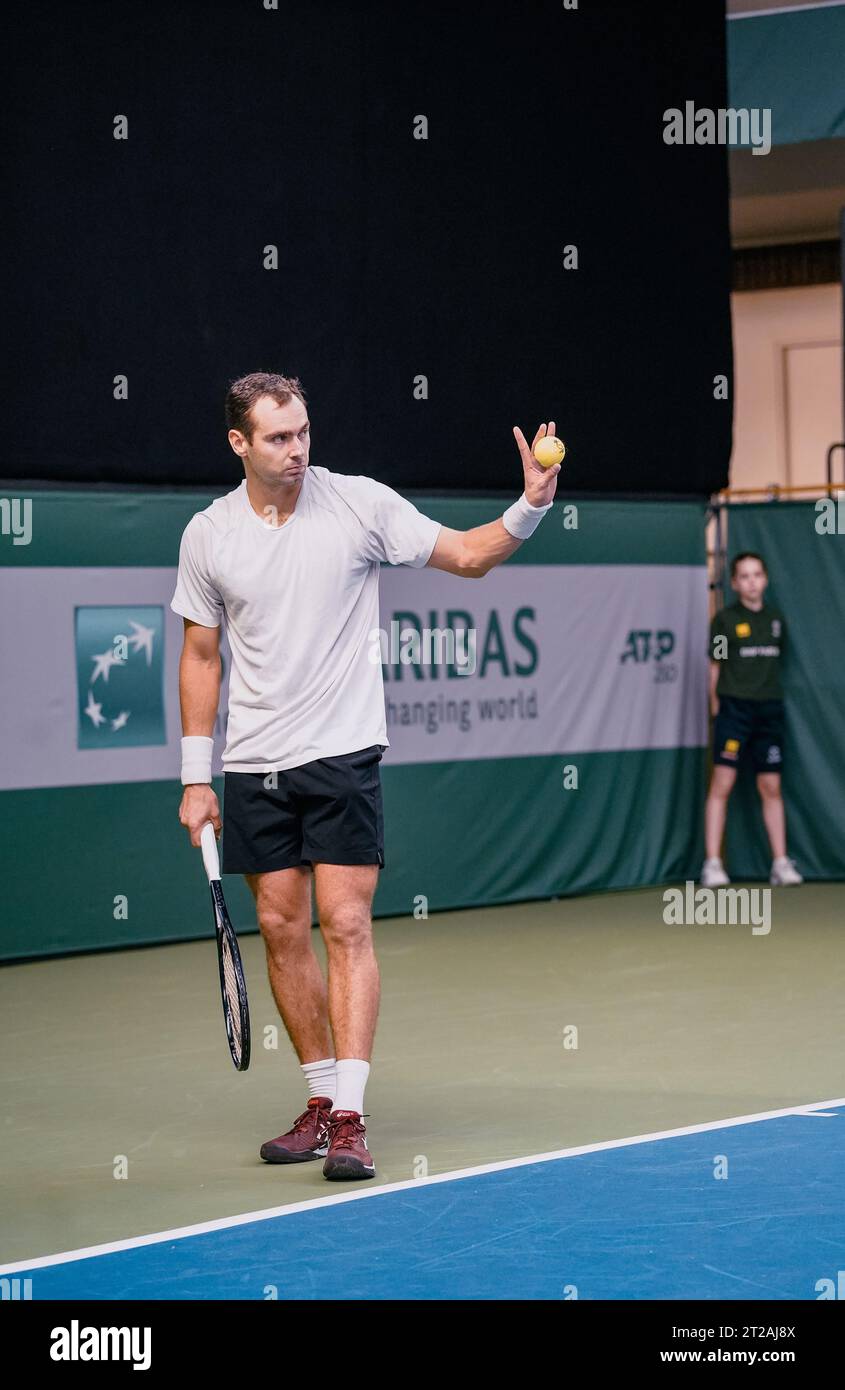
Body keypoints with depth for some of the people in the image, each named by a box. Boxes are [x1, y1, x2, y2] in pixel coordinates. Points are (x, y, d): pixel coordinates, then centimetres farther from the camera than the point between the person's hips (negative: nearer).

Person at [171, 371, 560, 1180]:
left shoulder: (360, 504, -5)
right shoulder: (208, 535, 2)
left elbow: (466, 556, 1)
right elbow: (200, 656, 10)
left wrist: (529, 507, -18)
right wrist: (196, 777, 7)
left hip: (342, 753, -3)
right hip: (254, 769, 3)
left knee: (345, 925, -9)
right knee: (281, 930, 6)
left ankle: (348, 1119, -9)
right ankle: (322, 1101, 18)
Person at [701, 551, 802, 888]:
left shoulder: (776, 618, 10)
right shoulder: (725, 619, 0)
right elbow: (715, 667, 3)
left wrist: (772, 695, 9)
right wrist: (716, 706, -1)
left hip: (769, 709, 4)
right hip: (734, 707, -4)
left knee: (771, 787, 5)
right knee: (722, 784, -8)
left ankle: (780, 863, 9)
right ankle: (712, 864, -7)